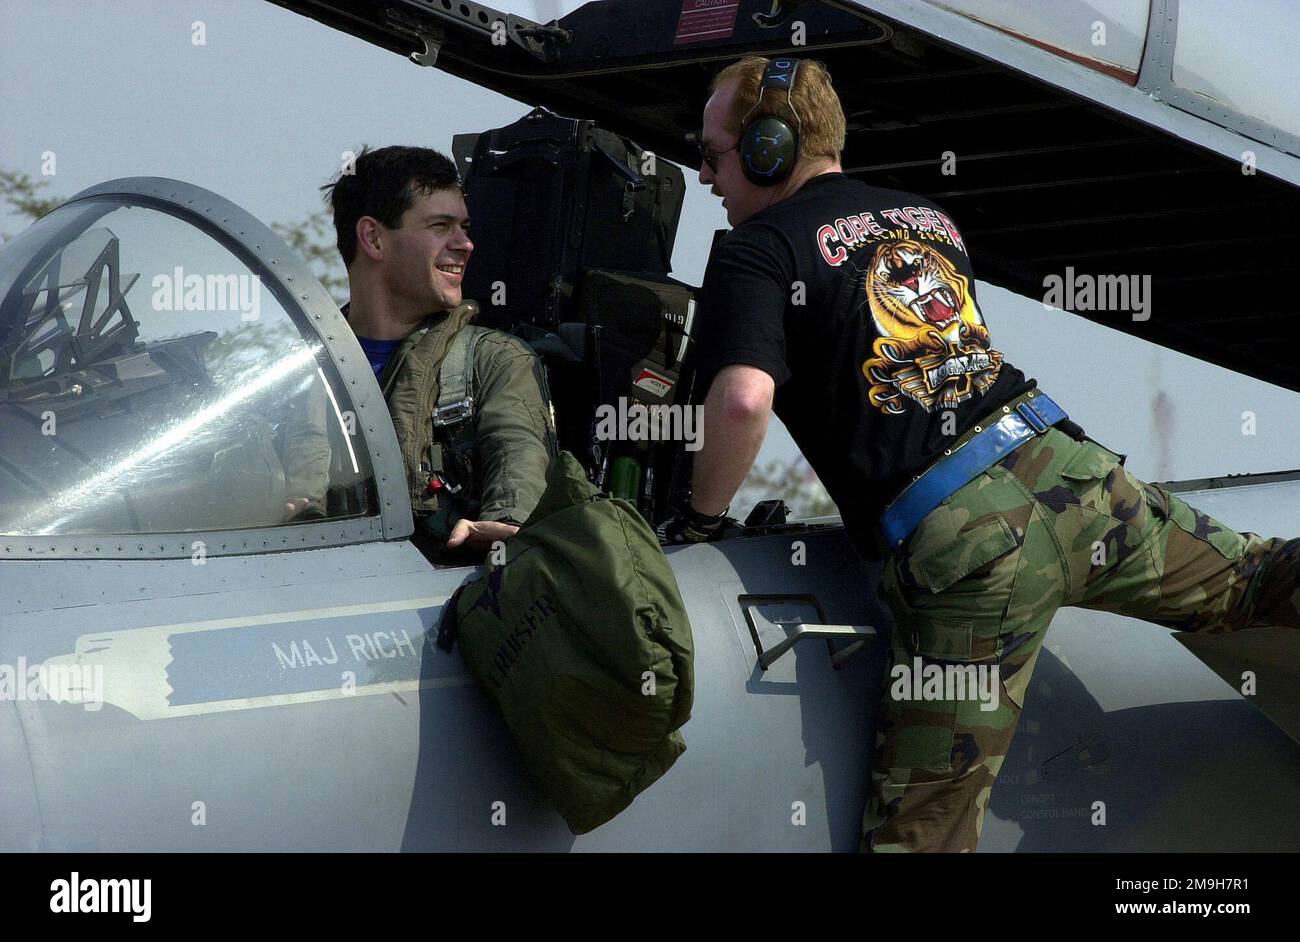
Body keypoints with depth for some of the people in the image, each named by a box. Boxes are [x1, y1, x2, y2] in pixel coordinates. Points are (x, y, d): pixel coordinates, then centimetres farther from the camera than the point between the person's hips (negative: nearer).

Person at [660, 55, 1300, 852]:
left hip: (965, 549, -6)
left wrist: (701, 518, -2)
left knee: (919, 827, -3)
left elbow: (743, 399, -18)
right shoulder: (925, 215, 21)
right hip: (1071, 471, 6)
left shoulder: (754, 254, -1)